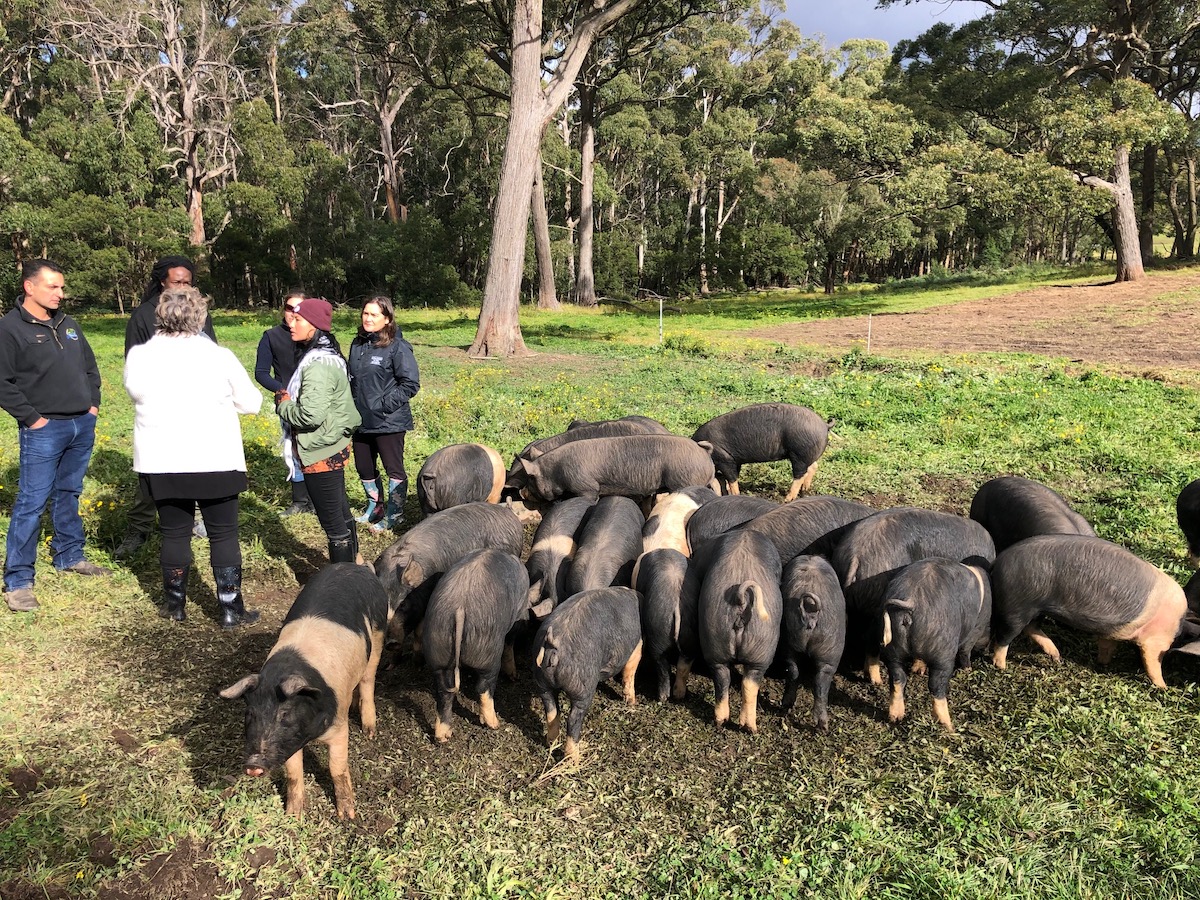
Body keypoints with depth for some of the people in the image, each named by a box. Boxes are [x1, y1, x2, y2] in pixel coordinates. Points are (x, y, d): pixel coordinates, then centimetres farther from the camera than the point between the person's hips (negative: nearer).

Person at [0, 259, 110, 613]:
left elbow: (90, 367, 21)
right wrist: (31, 418, -13)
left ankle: (69, 556, 32)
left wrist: (93, 404, 11)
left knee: (69, 495, 18)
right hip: (43, 431, -6)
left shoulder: (68, 324, 13)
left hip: (82, 426, 7)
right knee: (31, 503, -4)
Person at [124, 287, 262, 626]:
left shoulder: (138, 357, -4)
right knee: (223, 535, 7)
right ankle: (231, 610, 11)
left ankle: (175, 605, 26)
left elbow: (135, 394, 13)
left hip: (161, 463, 3)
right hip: (215, 461, -3)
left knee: (174, 533, 15)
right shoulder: (218, 357, -12)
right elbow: (251, 402, -2)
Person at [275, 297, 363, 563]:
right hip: (332, 449, 10)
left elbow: (311, 414, -28)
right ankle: (354, 561, 38)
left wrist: (283, 404, -11)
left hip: (321, 454, -10)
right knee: (341, 513, 23)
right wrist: (289, 399, 6)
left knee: (333, 523, 0)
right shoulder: (324, 355, 11)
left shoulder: (318, 365, -21)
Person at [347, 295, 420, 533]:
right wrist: (352, 405, 5)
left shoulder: (397, 347, -14)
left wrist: (385, 404, -18)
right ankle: (375, 507, 39)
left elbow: (410, 384, -15)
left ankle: (395, 514, 21)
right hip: (362, 421, 7)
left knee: (394, 469, 6)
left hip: (389, 422, -7)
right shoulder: (358, 345, 7)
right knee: (364, 468, 19)